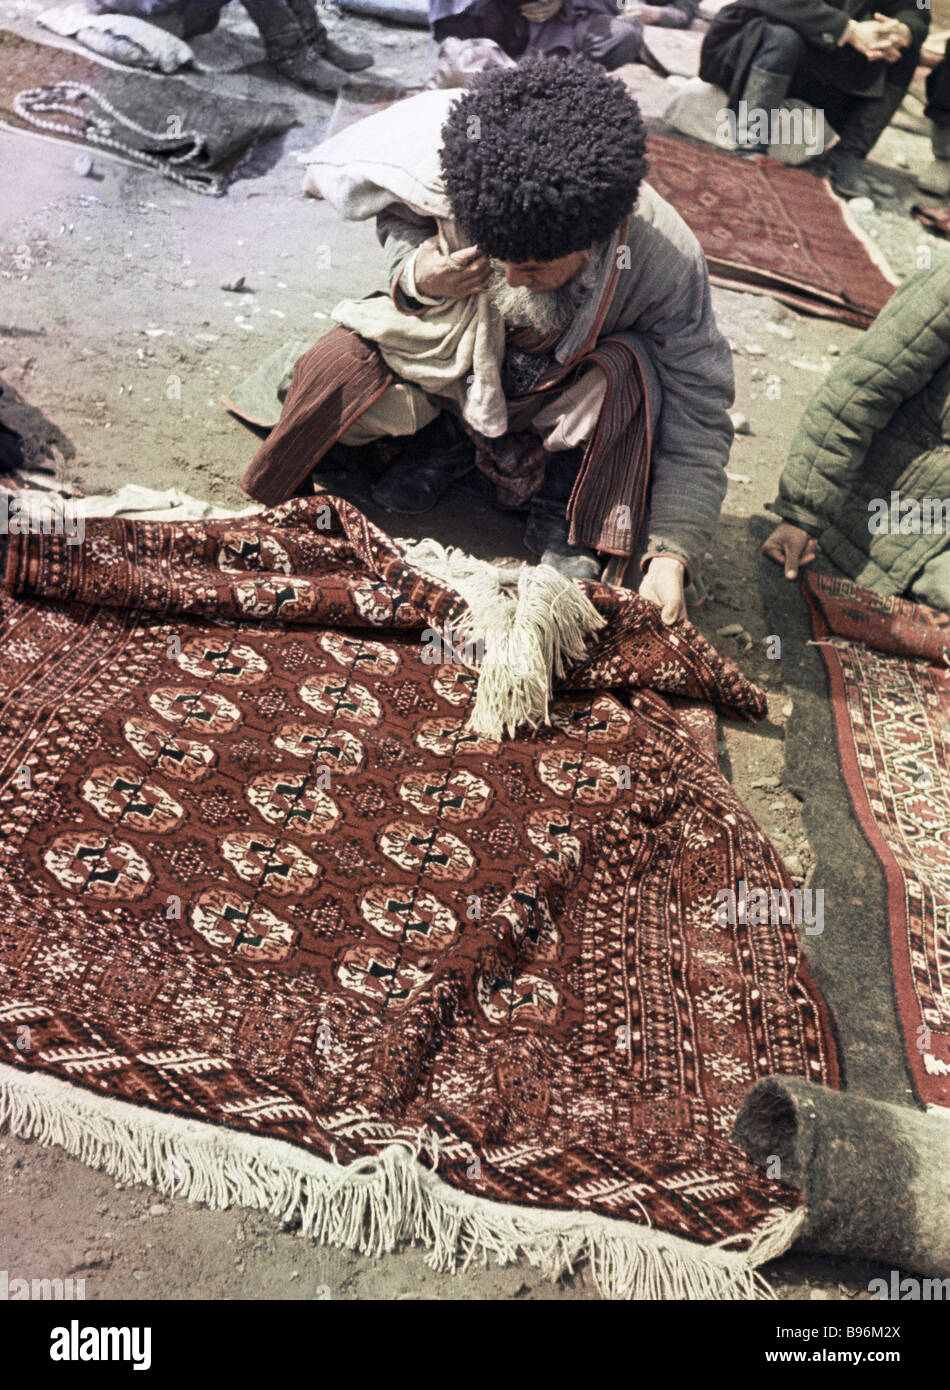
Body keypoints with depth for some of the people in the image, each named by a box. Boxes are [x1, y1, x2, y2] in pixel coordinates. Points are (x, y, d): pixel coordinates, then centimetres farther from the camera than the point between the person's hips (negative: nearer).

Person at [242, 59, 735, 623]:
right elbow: (400, 219, -3)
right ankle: (442, 444, 7)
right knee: (338, 369, -23)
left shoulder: (668, 260, -30)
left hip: (570, 405, -1)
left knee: (627, 372, -36)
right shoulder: (464, 183, -27)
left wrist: (673, 553, -34)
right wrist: (416, 278, -29)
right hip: (459, 364, 2)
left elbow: (698, 411, -25)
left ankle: (564, 511, -12)